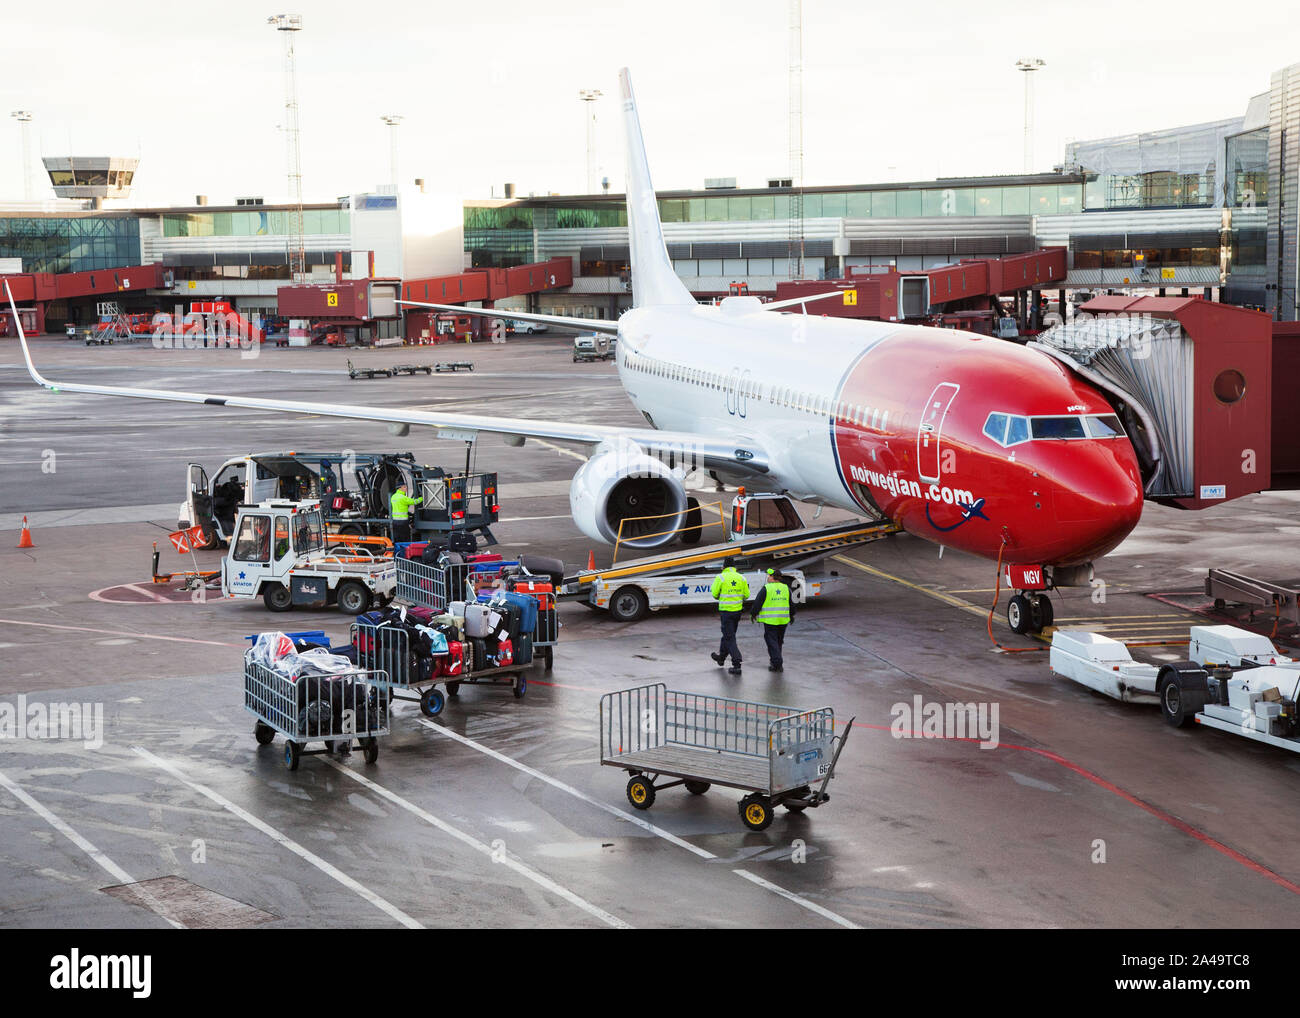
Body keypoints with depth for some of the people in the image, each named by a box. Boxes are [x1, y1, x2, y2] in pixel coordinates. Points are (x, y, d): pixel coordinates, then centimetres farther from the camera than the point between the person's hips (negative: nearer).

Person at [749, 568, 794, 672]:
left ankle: (777, 663, -9)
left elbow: (757, 603, -6)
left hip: (770, 620, -5)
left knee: (772, 641, -1)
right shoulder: (786, 588, 6)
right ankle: (779, 664, 24)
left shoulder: (766, 588, -10)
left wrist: (753, 614, 9)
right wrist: (791, 616, 29)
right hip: (783, 620, 5)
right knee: (779, 642, 16)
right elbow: (791, 604, 16)